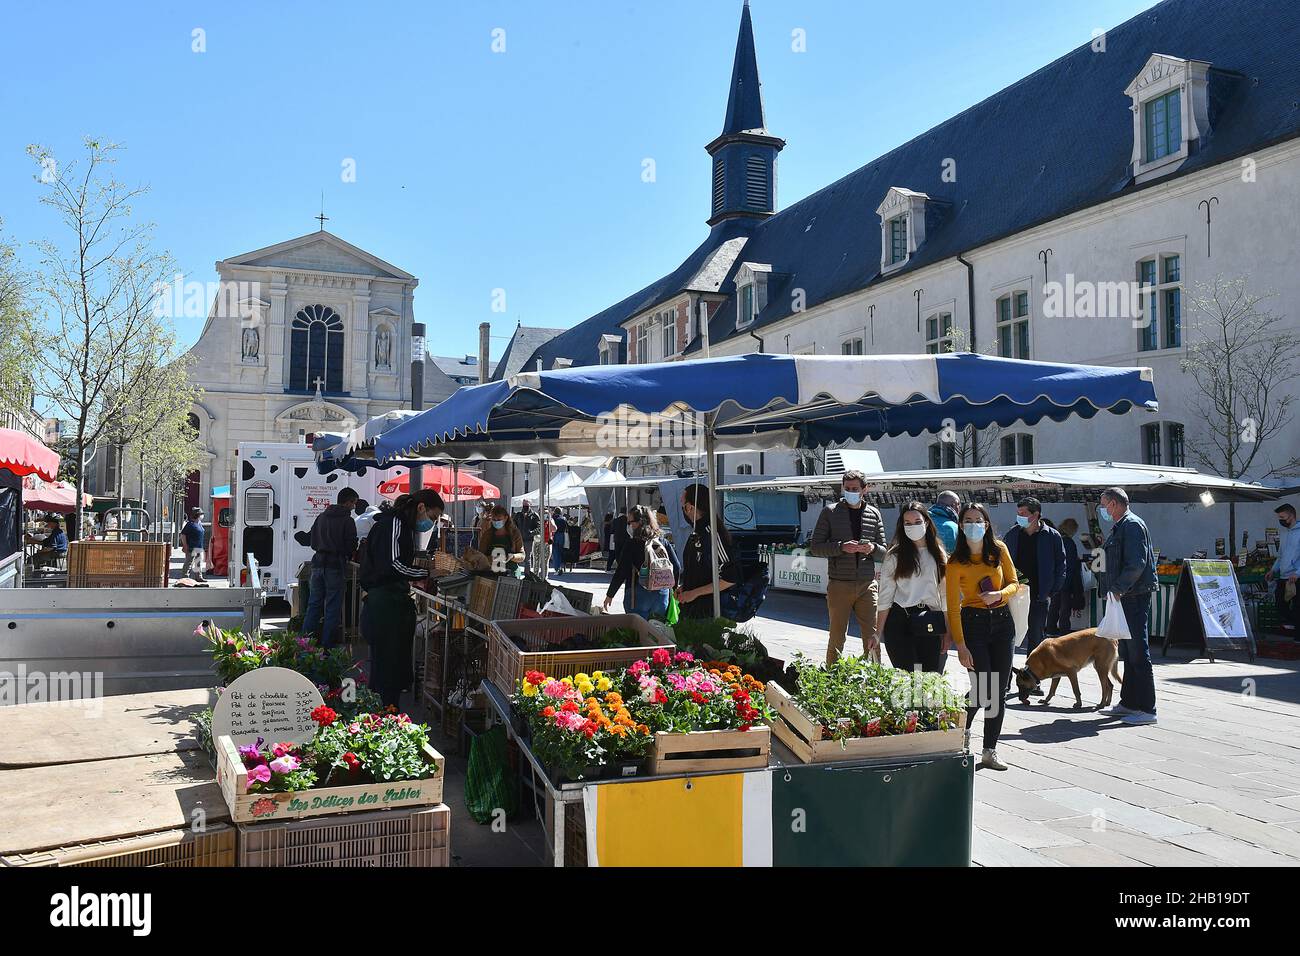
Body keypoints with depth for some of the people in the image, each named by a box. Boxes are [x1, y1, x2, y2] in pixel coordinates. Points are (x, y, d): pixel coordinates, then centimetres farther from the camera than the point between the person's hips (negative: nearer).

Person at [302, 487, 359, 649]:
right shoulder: (348, 521, -7)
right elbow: (351, 547, -8)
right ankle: (327, 646, 2)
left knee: (313, 605, 11)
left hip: (318, 564, 6)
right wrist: (349, 555, 13)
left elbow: (313, 543, 17)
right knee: (333, 608, 0)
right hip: (336, 566, -6)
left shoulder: (321, 517, 12)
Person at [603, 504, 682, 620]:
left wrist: (609, 595, 0)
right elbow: (677, 567, 2)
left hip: (638, 596, -4)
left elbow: (621, 572, -10)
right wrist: (671, 588, 17)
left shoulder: (632, 544, -11)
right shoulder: (662, 542, 1)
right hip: (662, 594, 4)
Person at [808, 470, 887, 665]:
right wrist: (841, 547, -15)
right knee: (837, 638, 5)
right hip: (839, 585, -2)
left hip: (867, 585, 2)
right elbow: (815, 546, 0)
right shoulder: (830, 513, 3)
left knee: (872, 638, 0)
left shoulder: (874, 514, 11)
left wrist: (872, 548, -9)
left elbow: (883, 553, 14)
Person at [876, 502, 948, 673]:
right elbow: (885, 598, 2)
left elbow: (945, 595, 13)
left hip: (931, 626, 3)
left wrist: (947, 631, 7)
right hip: (900, 622, -3)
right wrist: (878, 633, -3)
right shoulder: (895, 556, 4)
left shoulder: (938, 555, 12)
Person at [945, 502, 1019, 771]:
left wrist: (999, 594, -13)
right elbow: (953, 606, -10)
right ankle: (963, 729, 19)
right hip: (973, 622, -4)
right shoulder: (956, 562, -9)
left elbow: (1014, 583, 10)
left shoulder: (999, 550, 2)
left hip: (1002, 621, 4)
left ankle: (990, 752, 13)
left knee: (999, 690, 3)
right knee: (983, 690, -10)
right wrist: (960, 645, -15)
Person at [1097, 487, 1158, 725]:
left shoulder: (1132, 525, -12)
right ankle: (1129, 703, 23)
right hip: (1124, 597, 10)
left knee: (1138, 652, -8)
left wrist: (1118, 588, -21)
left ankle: (1147, 709, -4)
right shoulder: (1119, 527, 19)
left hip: (1135, 596, -10)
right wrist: (1114, 589, 14)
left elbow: (1137, 563, -22)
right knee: (1127, 651, 15)